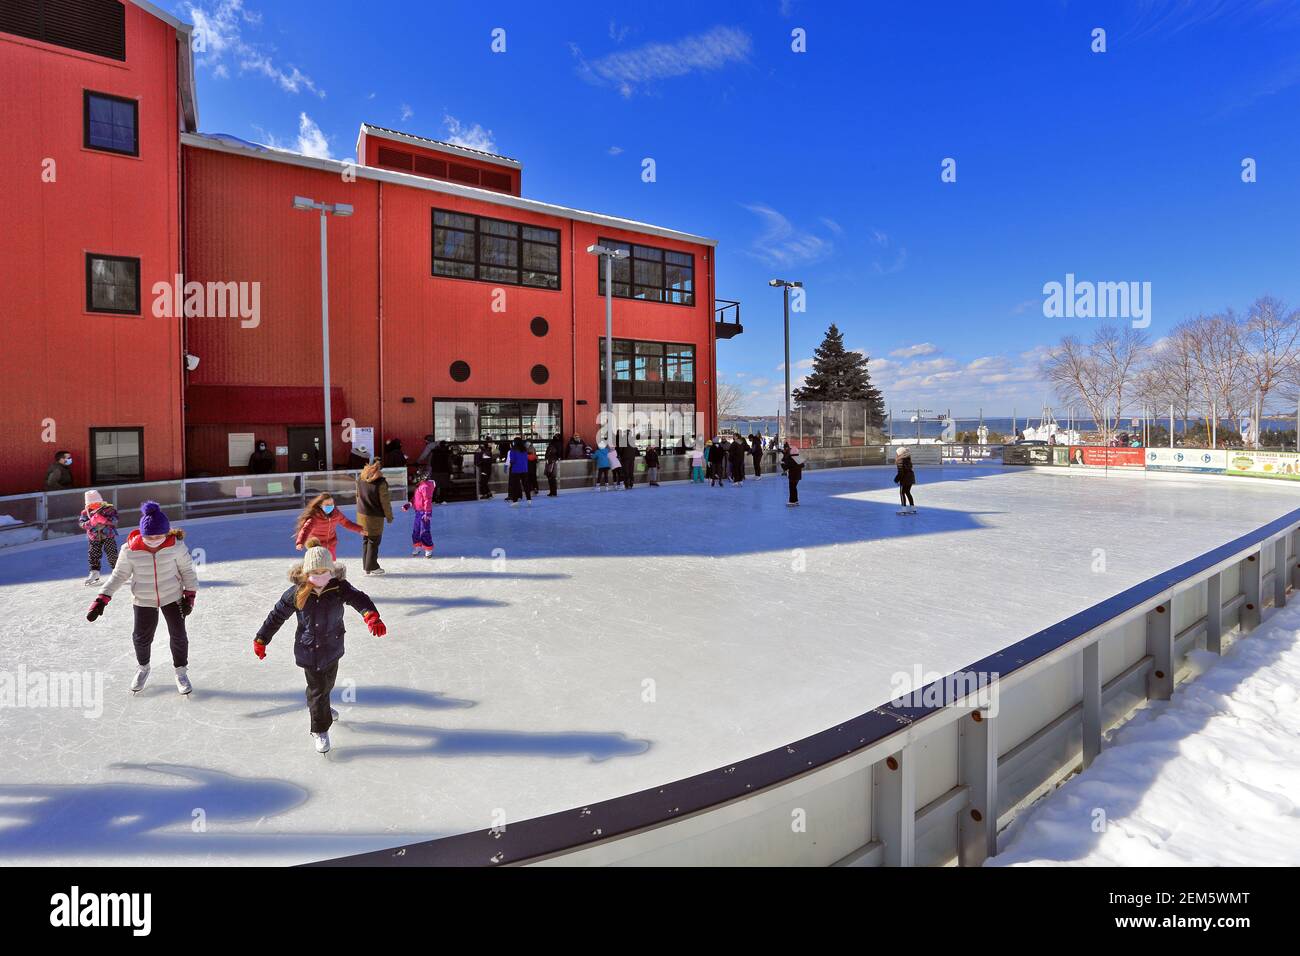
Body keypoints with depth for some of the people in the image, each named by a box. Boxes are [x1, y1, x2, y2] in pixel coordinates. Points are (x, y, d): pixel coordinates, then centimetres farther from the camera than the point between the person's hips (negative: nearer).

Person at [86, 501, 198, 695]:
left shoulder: (176, 545, -18)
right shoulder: (130, 550, -18)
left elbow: (187, 570, -6)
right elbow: (119, 575, -4)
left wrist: (190, 595, -6)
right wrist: (102, 599, -8)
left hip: (172, 597, -1)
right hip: (143, 601, 1)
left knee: (178, 635, 4)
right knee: (141, 637, 9)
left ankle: (181, 670, 28)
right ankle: (143, 668, 40)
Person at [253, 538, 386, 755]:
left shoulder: (339, 588, -17)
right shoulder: (297, 592, -16)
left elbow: (359, 599, -32)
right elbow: (277, 615, -4)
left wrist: (372, 617, -52)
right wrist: (261, 640, 3)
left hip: (332, 648, 2)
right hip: (308, 650, -2)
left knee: (327, 683, 24)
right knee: (317, 688, 3)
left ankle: (318, 707, 57)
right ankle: (320, 730, 23)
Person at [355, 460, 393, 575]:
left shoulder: (360, 478, 1)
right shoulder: (380, 483, -20)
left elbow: (358, 496, 13)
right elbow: (385, 502, -14)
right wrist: (389, 517, -2)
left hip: (361, 515, 7)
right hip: (374, 518, -7)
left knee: (365, 540, 17)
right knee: (374, 542, 5)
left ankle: (365, 565, 25)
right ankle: (371, 567, 11)